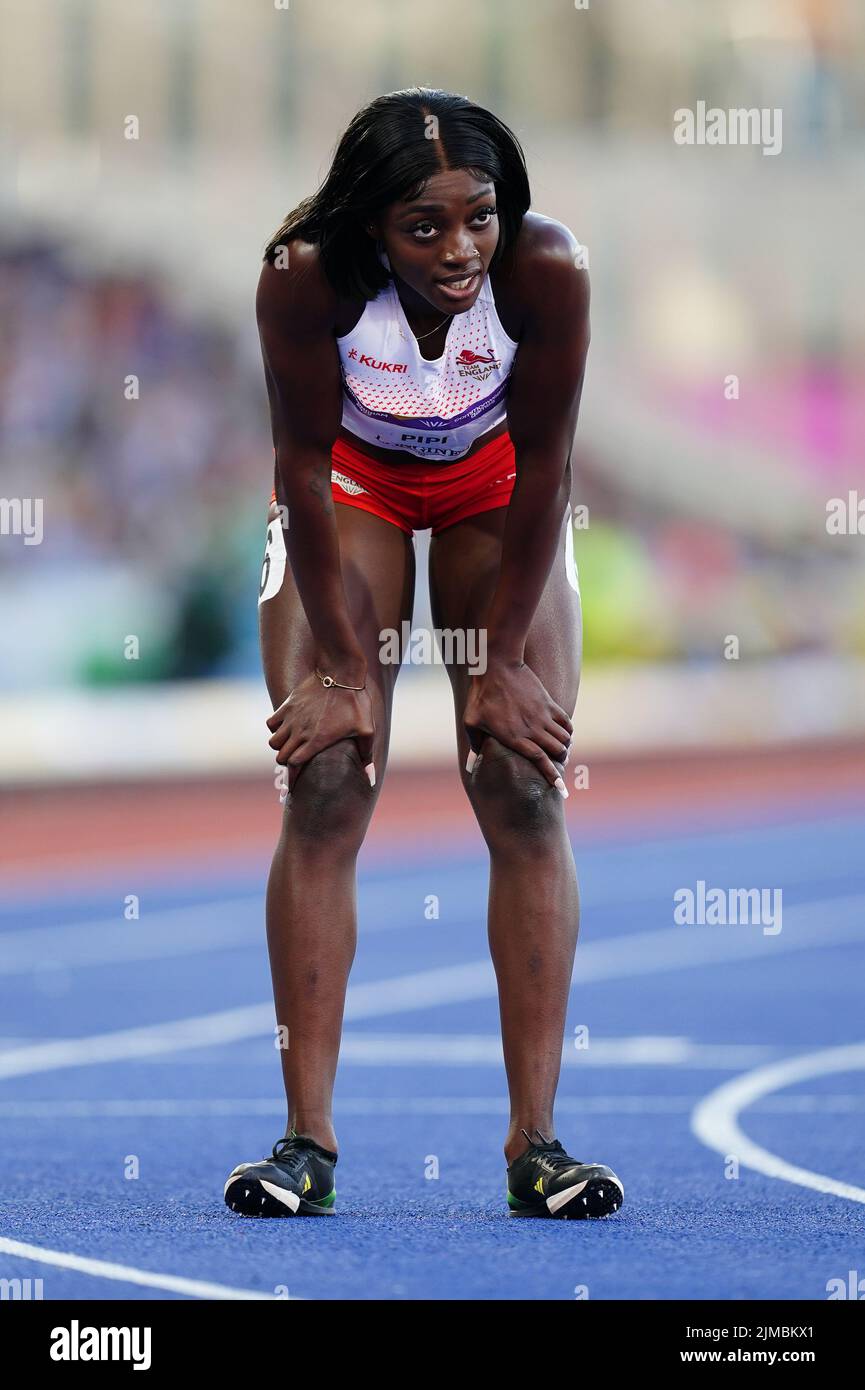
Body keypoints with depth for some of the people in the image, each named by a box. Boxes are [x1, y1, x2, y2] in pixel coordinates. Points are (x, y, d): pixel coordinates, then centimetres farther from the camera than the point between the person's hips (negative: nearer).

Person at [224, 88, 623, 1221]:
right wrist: (344, 668, -17)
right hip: (349, 474, -1)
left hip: (496, 481, 1)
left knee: (527, 793, -9)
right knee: (326, 792, -11)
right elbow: (304, 470, -21)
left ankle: (535, 1139, -8)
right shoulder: (305, 277, -34)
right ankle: (309, 1139, -9)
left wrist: (507, 660, -16)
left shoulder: (547, 270, -34)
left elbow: (545, 466, -21)